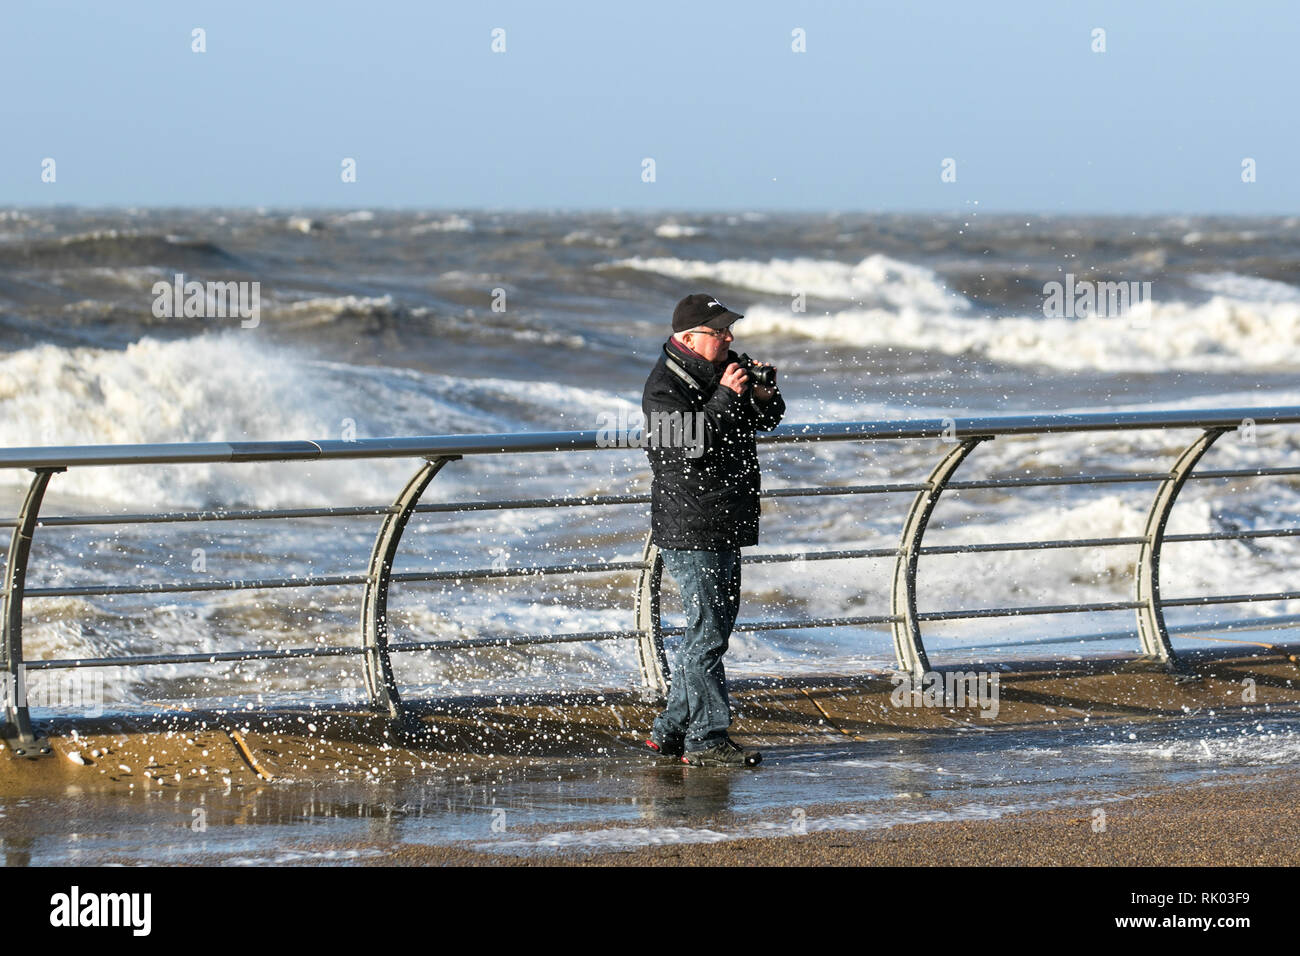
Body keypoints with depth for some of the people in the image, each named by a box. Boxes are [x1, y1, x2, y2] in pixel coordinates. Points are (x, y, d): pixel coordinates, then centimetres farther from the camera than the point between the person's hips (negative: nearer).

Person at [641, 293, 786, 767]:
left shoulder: (723, 367, 10)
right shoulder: (663, 388, -15)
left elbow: (765, 420, 19)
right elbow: (689, 448, -26)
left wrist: (763, 396, -3)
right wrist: (724, 397, -26)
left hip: (726, 526, 9)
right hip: (689, 531, -9)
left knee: (713, 627, 14)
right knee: (707, 632, -9)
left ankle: (670, 730, 21)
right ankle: (706, 740, -5)